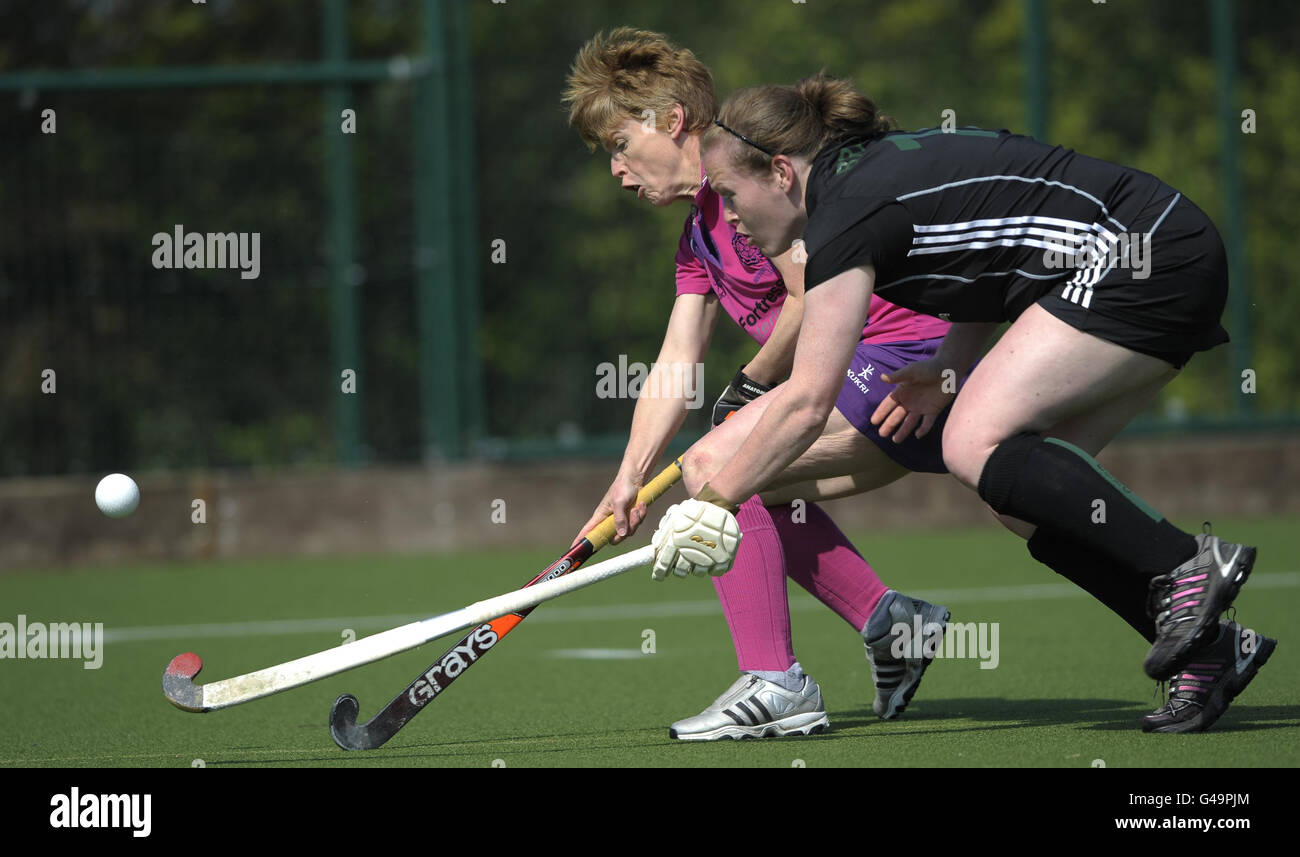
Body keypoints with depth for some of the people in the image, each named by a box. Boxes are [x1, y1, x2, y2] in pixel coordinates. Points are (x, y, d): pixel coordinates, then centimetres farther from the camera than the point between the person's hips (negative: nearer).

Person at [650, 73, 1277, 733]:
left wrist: (710, 500, -5)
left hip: (1148, 255, -10)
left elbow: (805, 404, -14)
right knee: (1017, 489, 4)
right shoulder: (879, 166, 15)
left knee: (976, 446, -17)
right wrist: (948, 367, 12)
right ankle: (1206, 651, 0)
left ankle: (1189, 566, -18)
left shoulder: (845, 211, -13)